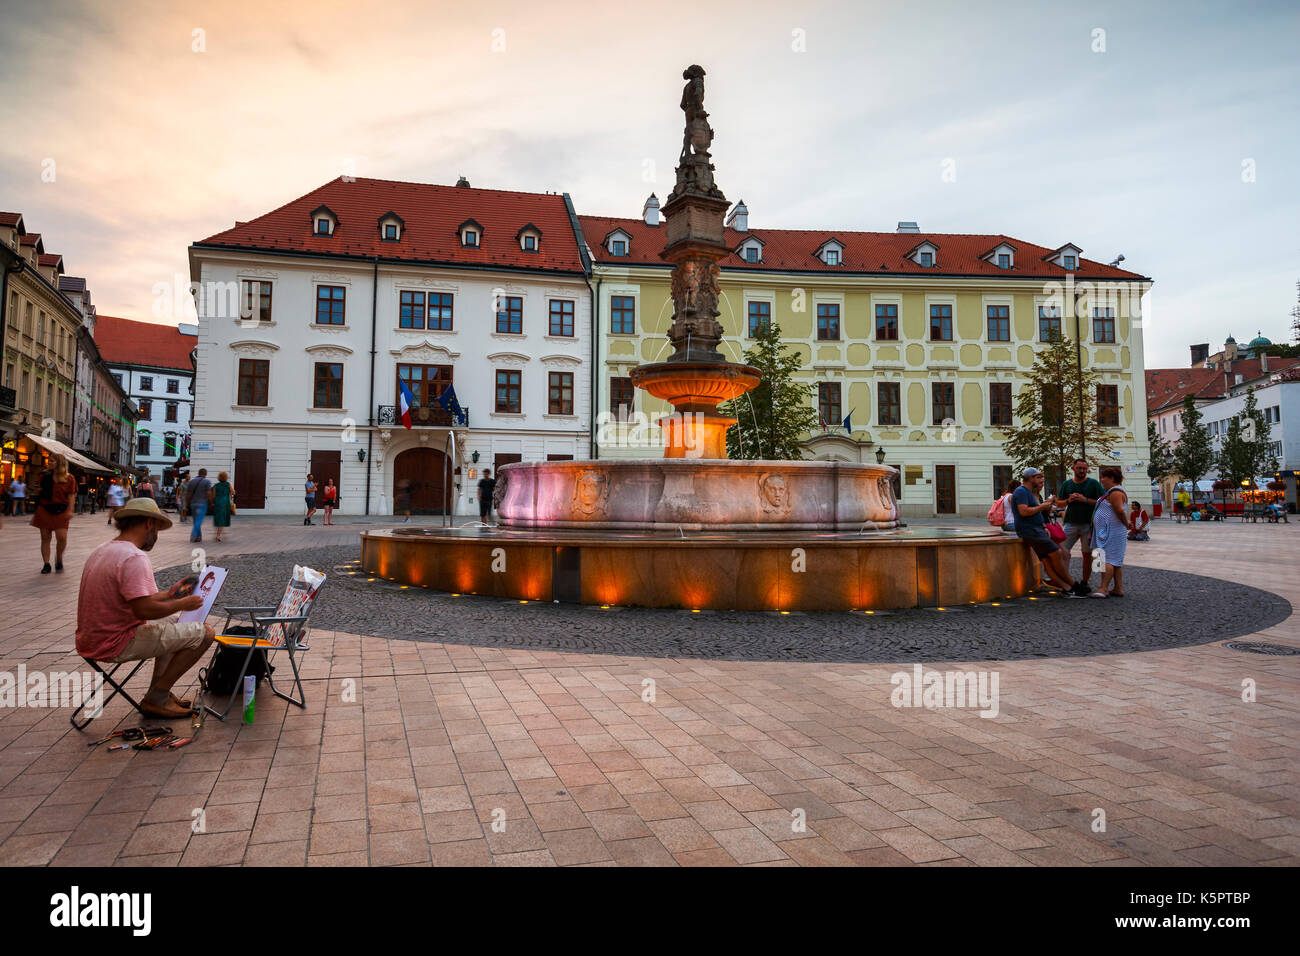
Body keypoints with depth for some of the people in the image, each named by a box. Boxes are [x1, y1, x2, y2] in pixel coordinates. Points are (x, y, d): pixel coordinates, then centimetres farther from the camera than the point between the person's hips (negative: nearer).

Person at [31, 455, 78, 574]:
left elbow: (71, 495, -4)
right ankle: (46, 564, 10)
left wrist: (69, 511, -12)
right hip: (44, 509, 3)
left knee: (62, 537, -11)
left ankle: (59, 558, 15)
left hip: (61, 511, -3)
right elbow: (41, 491, 17)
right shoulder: (46, 476, 6)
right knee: (45, 538, 4)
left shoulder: (69, 479, -2)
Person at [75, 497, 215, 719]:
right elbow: (144, 609, -28)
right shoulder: (134, 558, -21)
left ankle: (158, 693, 20)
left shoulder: (102, 550, 12)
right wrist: (182, 604, -13)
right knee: (204, 633, -9)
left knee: (171, 621, 29)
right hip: (116, 646, -11)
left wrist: (168, 594, 20)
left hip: (91, 640, 11)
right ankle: (156, 699, 1)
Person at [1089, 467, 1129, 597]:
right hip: (1108, 532, 11)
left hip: (1111, 532, -11)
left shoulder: (1115, 492, -16)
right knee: (1116, 561, 11)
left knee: (1107, 559, -14)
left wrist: (1126, 524, -13)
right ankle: (1118, 589, 15)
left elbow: (1120, 510, -25)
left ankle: (1103, 589, -18)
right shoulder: (1111, 492, 18)